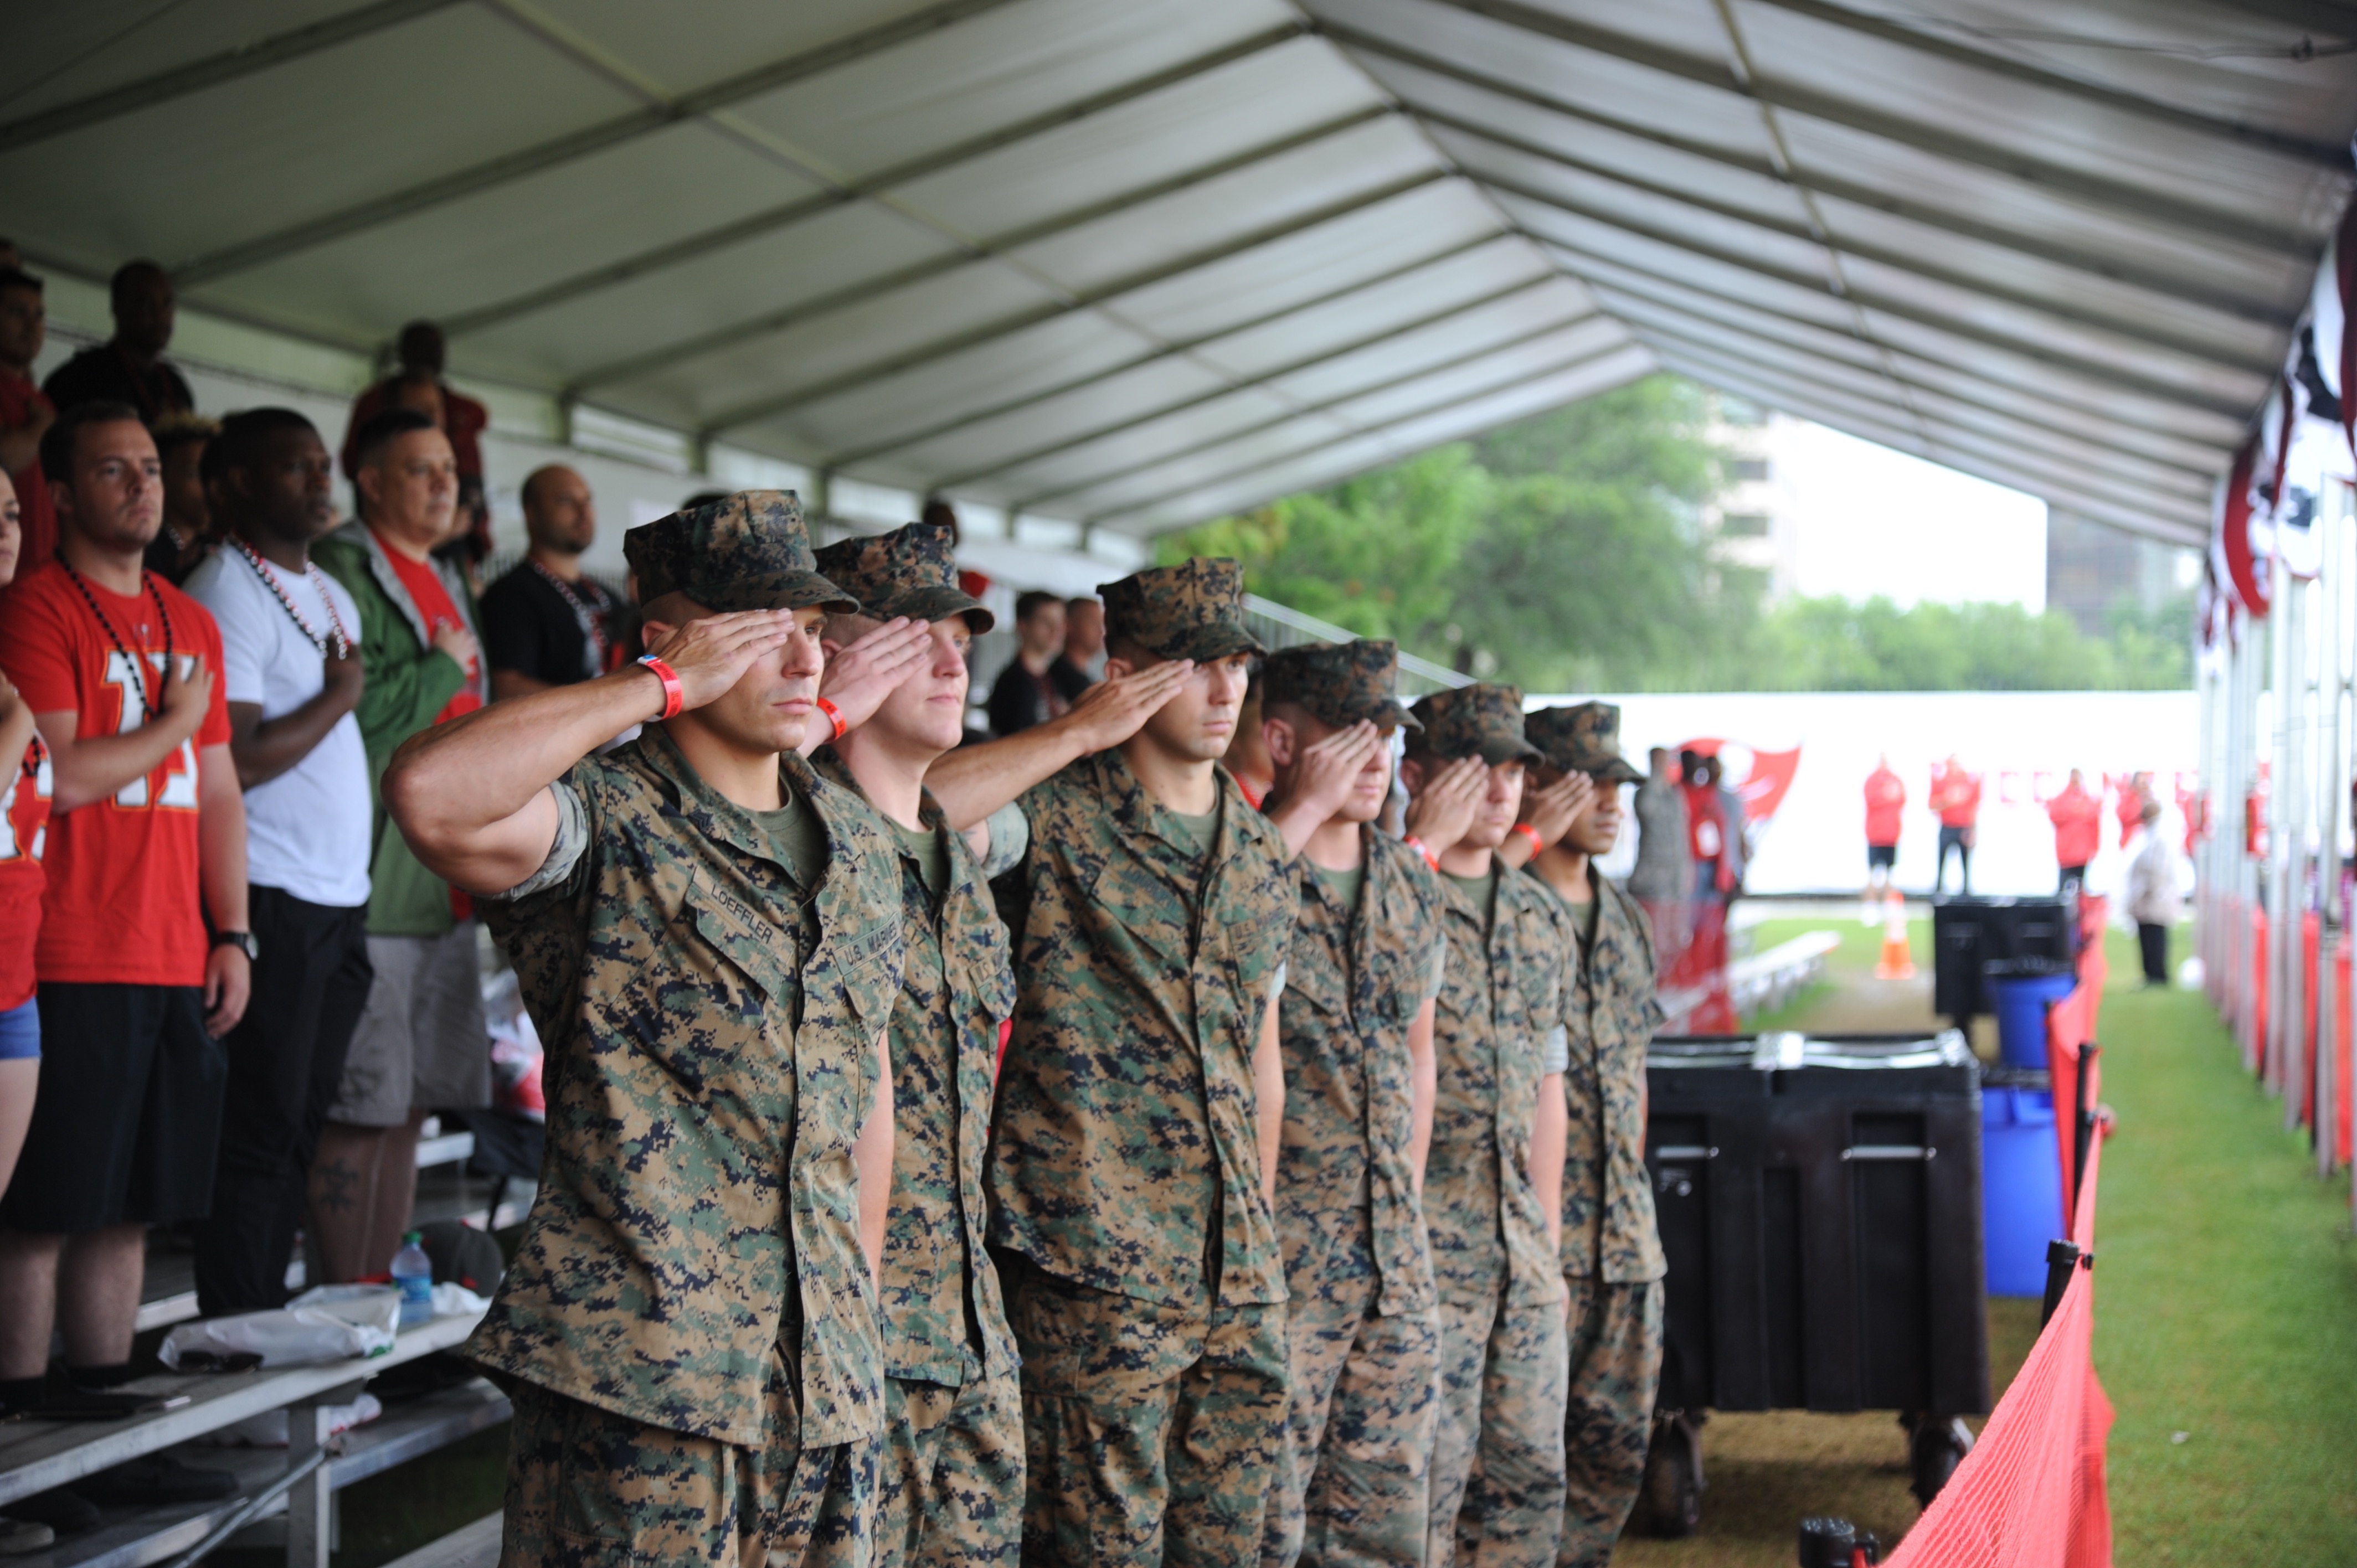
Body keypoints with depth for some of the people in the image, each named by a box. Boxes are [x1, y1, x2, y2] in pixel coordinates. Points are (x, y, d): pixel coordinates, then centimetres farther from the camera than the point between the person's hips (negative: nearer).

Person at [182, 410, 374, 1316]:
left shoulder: (333, 597, 18)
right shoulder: (225, 594, -10)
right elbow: (237, 762, -19)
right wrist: (340, 697, -6)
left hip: (341, 901, 8)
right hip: (272, 904, -8)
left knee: (303, 1127, 10)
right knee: (261, 1131, -5)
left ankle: (270, 1325, 17)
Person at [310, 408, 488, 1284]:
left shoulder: (446, 584, 22)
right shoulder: (344, 572, -7)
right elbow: (359, 711, -19)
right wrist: (444, 670, -6)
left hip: (446, 886, 9)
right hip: (374, 883, -9)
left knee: (411, 1103, 11)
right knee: (364, 1105, -8)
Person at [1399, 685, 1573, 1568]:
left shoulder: (1541, 919, 16)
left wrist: (1550, 1244, 17)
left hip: (1523, 1248, 7)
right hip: (1424, 1245, -7)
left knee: (1531, 1477, 10)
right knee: (1429, 1479, -6)